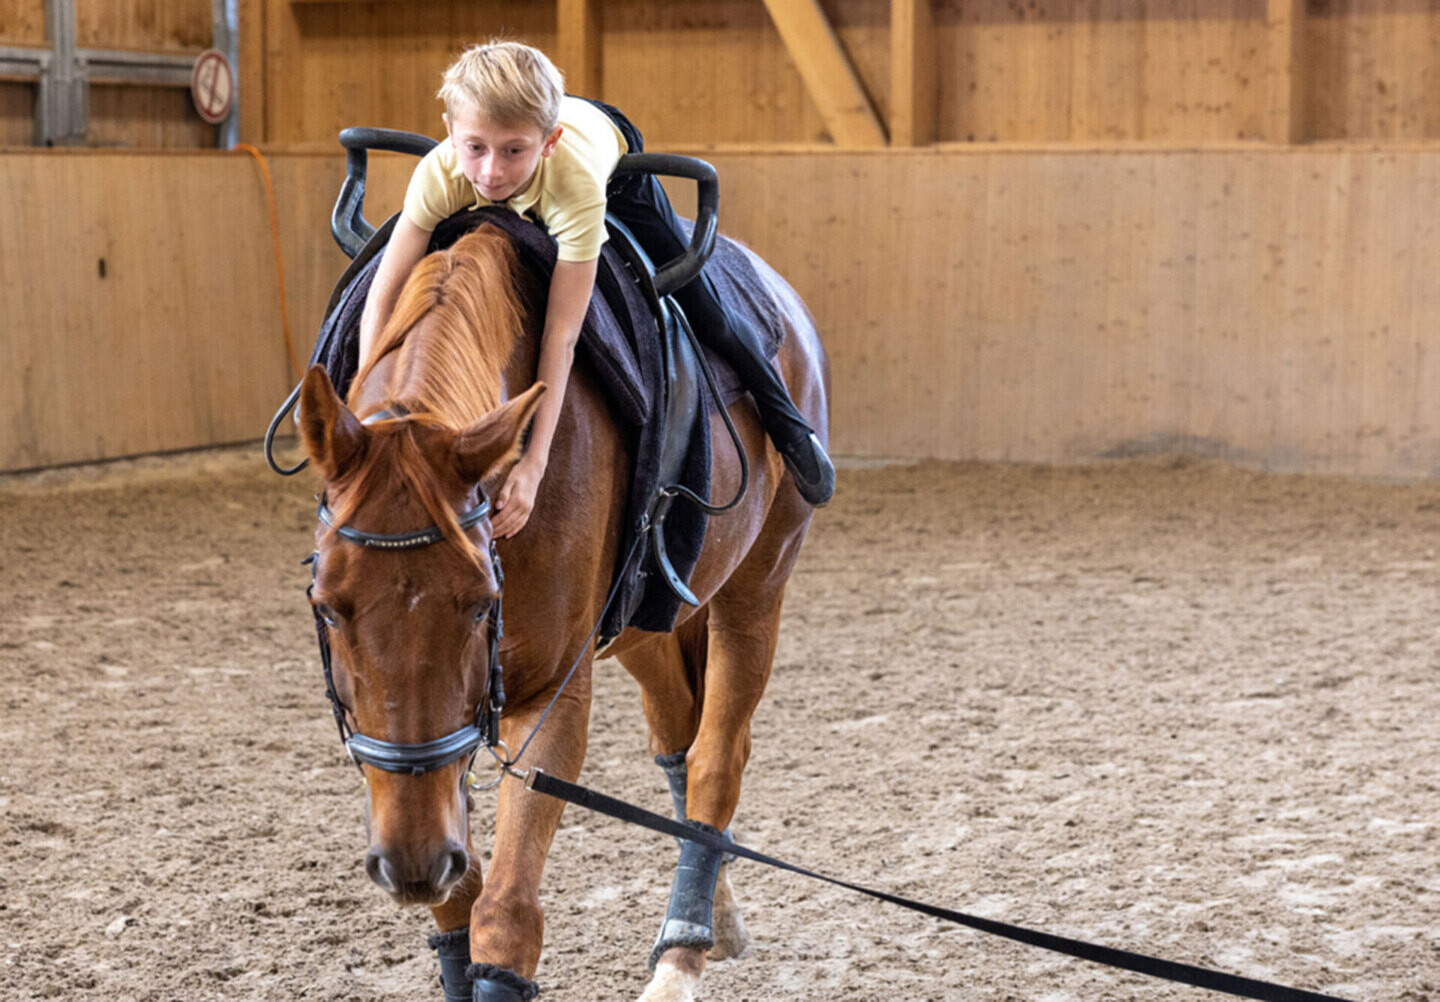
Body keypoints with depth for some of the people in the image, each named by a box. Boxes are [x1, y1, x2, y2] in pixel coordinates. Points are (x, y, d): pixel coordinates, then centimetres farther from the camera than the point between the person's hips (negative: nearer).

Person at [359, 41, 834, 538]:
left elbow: (560, 335, -49)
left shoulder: (576, 183, -50)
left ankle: (786, 424, 26)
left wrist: (533, 464, -53)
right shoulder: (439, 175, -44)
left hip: (614, 164, -2)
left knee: (701, 310, 3)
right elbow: (383, 298, -40)